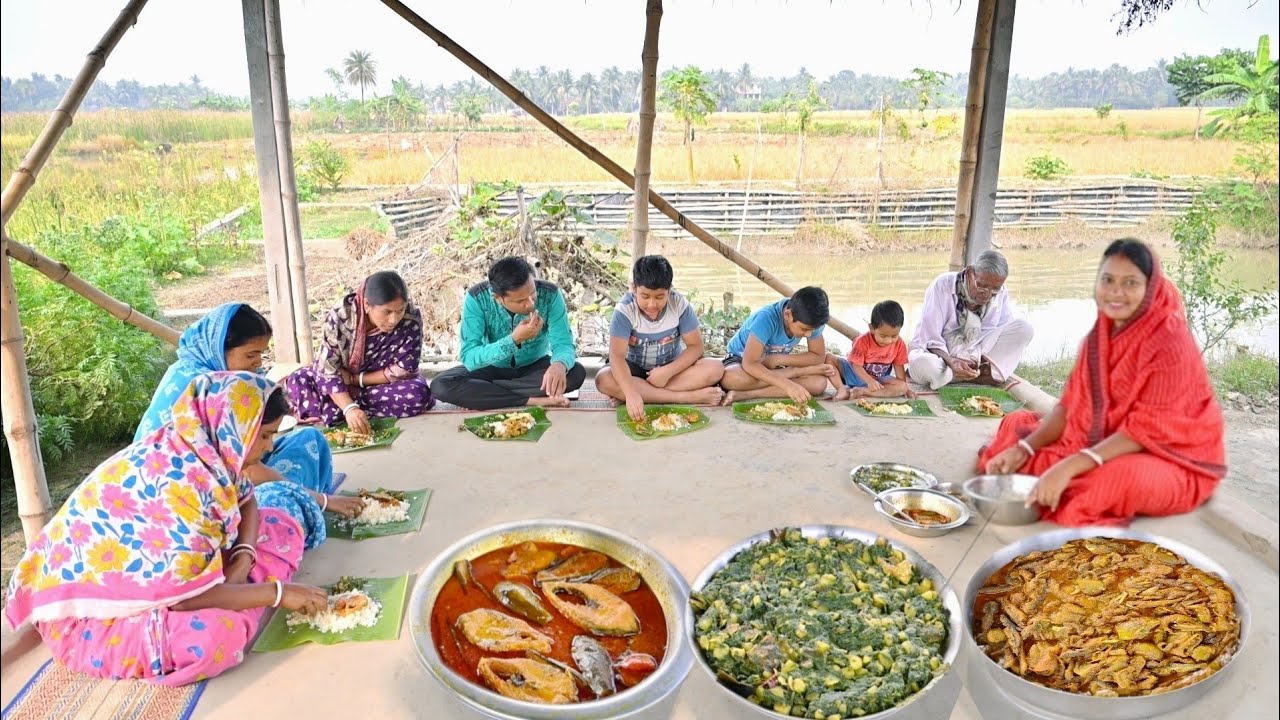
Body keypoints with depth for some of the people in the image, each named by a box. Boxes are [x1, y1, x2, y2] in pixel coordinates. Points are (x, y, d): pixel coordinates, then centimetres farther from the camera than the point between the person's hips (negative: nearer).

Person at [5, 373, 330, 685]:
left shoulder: (208, 448, -8)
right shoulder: (174, 482, -32)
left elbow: (246, 503, 10)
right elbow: (187, 594, -30)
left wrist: (243, 560, -10)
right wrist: (277, 591, -21)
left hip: (151, 579, 9)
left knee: (284, 527, 2)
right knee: (217, 634, -38)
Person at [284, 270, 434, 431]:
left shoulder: (411, 319, -27)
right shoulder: (339, 318, -26)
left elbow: (402, 371, -20)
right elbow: (328, 371, -26)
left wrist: (354, 379, -20)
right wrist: (349, 408, -41)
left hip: (383, 385, 0)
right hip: (343, 390, 0)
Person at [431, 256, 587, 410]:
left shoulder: (550, 294, -24)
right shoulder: (476, 298, -27)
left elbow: (564, 344, -24)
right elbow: (469, 358, -30)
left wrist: (559, 365, -49)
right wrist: (514, 339, -44)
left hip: (534, 367, 1)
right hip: (493, 368, -1)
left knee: (577, 372, -30)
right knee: (441, 385, -27)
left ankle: (481, 397, -21)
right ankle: (534, 401, -26)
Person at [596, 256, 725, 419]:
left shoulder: (679, 304, -16)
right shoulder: (625, 310, -21)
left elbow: (695, 346, -12)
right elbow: (617, 355, -31)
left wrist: (667, 372, -27)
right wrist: (631, 393, -46)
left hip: (673, 366, 1)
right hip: (636, 368, -1)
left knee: (716, 369, -25)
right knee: (603, 379, -34)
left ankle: (645, 392, -26)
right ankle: (689, 397, -32)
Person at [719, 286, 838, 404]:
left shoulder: (811, 320, -18)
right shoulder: (766, 319, -33)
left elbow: (819, 357, -11)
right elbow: (749, 364, -38)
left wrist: (779, 359, -24)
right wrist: (788, 385, -48)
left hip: (775, 366, 4)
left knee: (820, 382, -22)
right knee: (731, 378, -41)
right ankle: (796, 372, -21)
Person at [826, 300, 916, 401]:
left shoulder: (899, 345, -12)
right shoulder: (863, 341, -21)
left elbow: (899, 367, -3)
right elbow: (856, 365, -23)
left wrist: (905, 388, -8)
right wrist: (869, 381, -37)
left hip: (878, 380, 2)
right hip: (857, 373, -2)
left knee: (901, 387, -28)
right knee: (829, 357, -20)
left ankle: (860, 391, -35)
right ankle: (842, 389, -34)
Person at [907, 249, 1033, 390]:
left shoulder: (1001, 294, -6)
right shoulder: (943, 285, -17)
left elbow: (1010, 334, -5)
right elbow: (930, 338, -20)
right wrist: (951, 362, -38)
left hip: (975, 357, 3)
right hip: (940, 354, -3)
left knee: (1024, 327, -14)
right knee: (922, 364, -42)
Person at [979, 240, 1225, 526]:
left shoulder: (1170, 344, -21)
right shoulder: (1101, 334, 1)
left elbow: (1147, 430, -27)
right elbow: (1072, 405, 2)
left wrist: (1071, 466, -38)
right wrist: (1024, 448, -13)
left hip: (1173, 462, -7)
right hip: (1107, 446, 8)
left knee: (1121, 475, -40)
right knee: (1018, 425, 6)